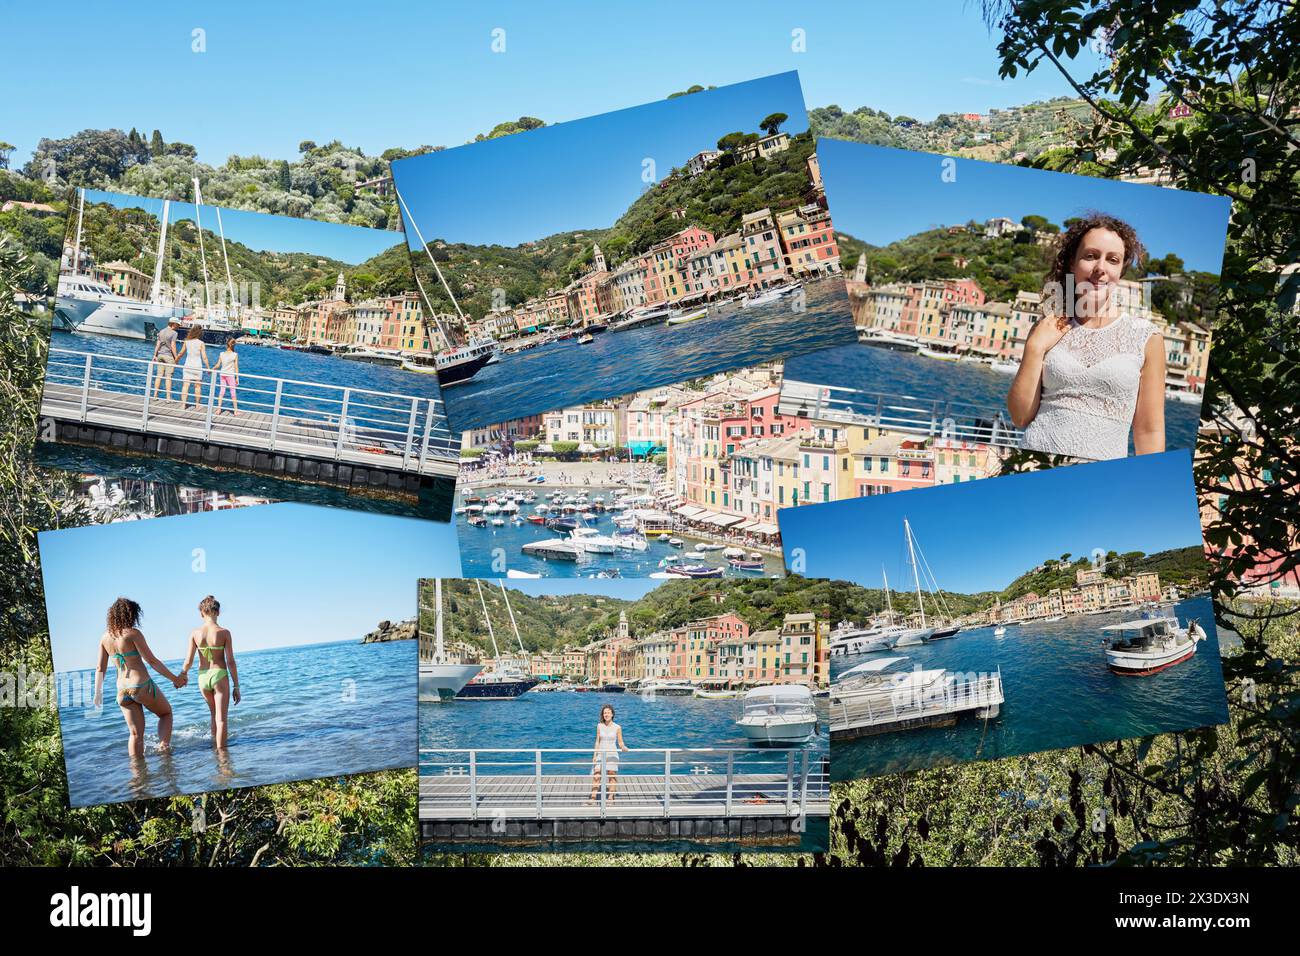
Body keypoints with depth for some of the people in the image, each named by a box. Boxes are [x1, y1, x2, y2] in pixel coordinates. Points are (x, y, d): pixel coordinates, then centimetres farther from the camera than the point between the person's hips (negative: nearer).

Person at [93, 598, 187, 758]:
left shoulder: (105, 638, 5)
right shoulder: (132, 633, -12)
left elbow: (100, 669, 10)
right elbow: (152, 661, -13)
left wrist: (98, 693, 21)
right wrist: (175, 679, -6)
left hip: (122, 691, 5)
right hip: (142, 686, -5)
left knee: (136, 734, 12)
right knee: (166, 713, 19)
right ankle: (163, 746, 3)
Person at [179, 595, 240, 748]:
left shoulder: (195, 633, -3)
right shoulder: (224, 633, -9)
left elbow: (188, 661, -1)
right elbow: (230, 662, -10)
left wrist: (183, 674, 20)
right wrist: (236, 686, -4)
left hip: (203, 677, 4)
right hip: (220, 675, -4)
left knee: (213, 713, 25)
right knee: (221, 718, 2)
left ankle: (215, 744, 35)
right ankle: (221, 749, -1)